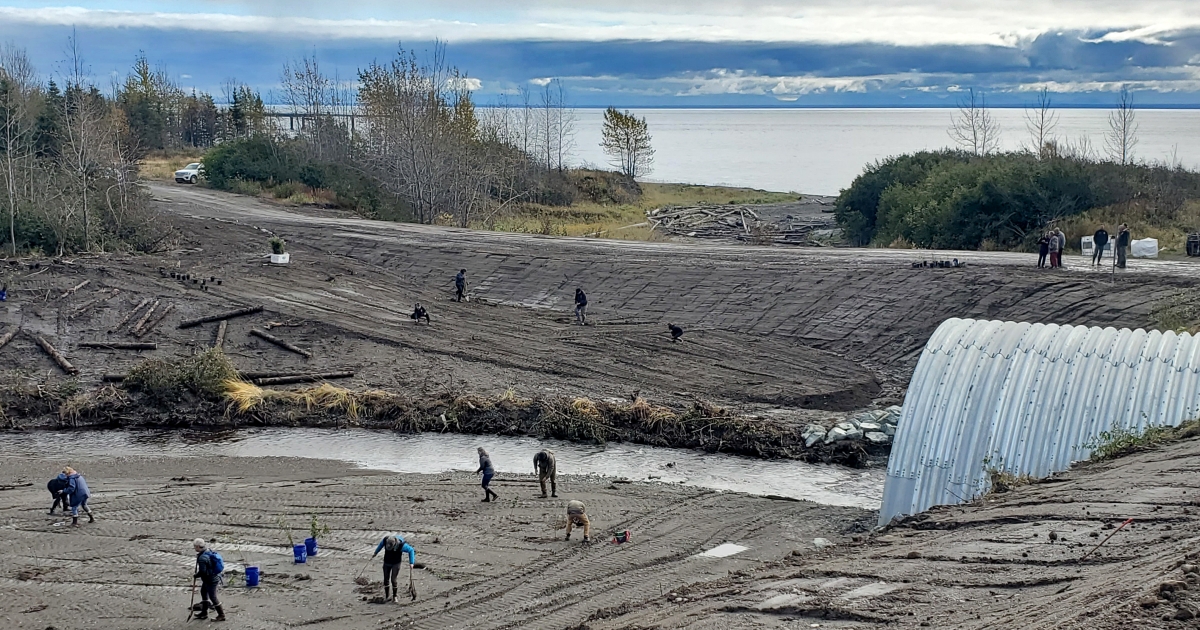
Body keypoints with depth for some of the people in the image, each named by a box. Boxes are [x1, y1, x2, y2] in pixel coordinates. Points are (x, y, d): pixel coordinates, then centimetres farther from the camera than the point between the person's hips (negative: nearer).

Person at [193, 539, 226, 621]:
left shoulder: (202, 558, -29)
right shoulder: (209, 551, -1)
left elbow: (202, 572, -28)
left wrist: (196, 575, -8)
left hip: (211, 580, -10)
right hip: (215, 576, 10)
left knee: (212, 597, 2)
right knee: (203, 592, 24)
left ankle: (221, 615, 11)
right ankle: (204, 613, 34)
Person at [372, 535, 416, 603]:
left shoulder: (401, 545, -34)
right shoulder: (385, 540, -24)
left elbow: (411, 550, -20)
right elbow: (381, 544, 2)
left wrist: (411, 562, -26)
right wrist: (376, 553, 17)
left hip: (396, 564, -4)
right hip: (387, 563, 4)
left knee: (393, 580, -11)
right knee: (386, 580, 6)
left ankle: (394, 597, 9)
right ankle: (387, 596, 23)